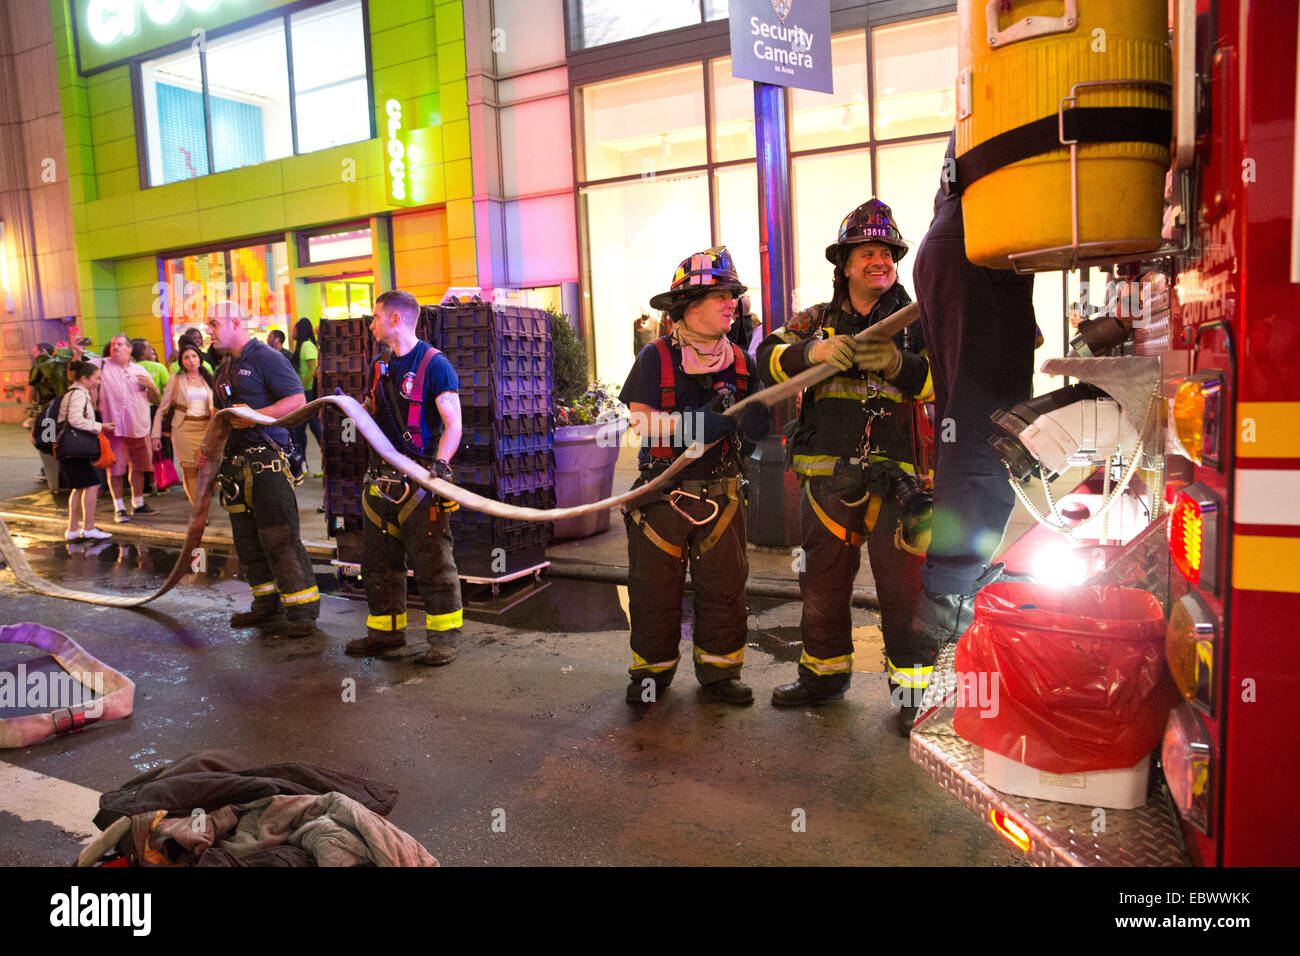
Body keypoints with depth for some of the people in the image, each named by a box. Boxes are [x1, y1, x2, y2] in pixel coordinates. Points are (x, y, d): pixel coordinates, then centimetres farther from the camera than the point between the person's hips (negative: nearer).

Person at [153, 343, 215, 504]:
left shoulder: (209, 379, 14)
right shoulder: (175, 380, 6)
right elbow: (162, 409, 5)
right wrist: (156, 435, -2)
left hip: (206, 429, 2)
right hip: (184, 429, -2)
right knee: (190, 470, -3)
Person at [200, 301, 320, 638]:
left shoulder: (266, 358, -7)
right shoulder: (224, 369, 20)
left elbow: (297, 400, -16)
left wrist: (255, 415, -24)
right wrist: (208, 446, 13)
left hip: (267, 462, -9)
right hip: (235, 464, 10)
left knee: (280, 538, -10)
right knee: (247, 540, 13)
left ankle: (303, 610, -5)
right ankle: (267, 606, 23)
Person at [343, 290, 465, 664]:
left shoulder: (434, 364, -9)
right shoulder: (380, 365, 15)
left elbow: (453, 424, -15)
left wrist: (440, 463, -28)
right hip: (381, 478, 8)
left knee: (432, 561, -4)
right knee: (378, 560, 13)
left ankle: (444, 636, 7)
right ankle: (387, 630, 27)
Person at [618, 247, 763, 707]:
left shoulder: (739, 360, 8)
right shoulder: (656, 357, -5)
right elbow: (641, 421, -14)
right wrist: (703, 421, -24)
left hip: (721, 494, 3)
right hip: (663, 494, -3)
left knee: (724, 587, 6)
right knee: (654, 589, 5)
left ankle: (719, 670, 24)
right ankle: (652, 670, 24)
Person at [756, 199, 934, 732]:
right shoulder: (818, 321, 13)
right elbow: (769, 359, -2)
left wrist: (898, 364, -25)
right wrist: (814, 352, -21)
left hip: (893, 474, -2)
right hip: (828, 473, 3)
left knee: (903, 585, -4)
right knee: (823, 583, 13)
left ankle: (912, 689, 12)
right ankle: (824, 675, 31)